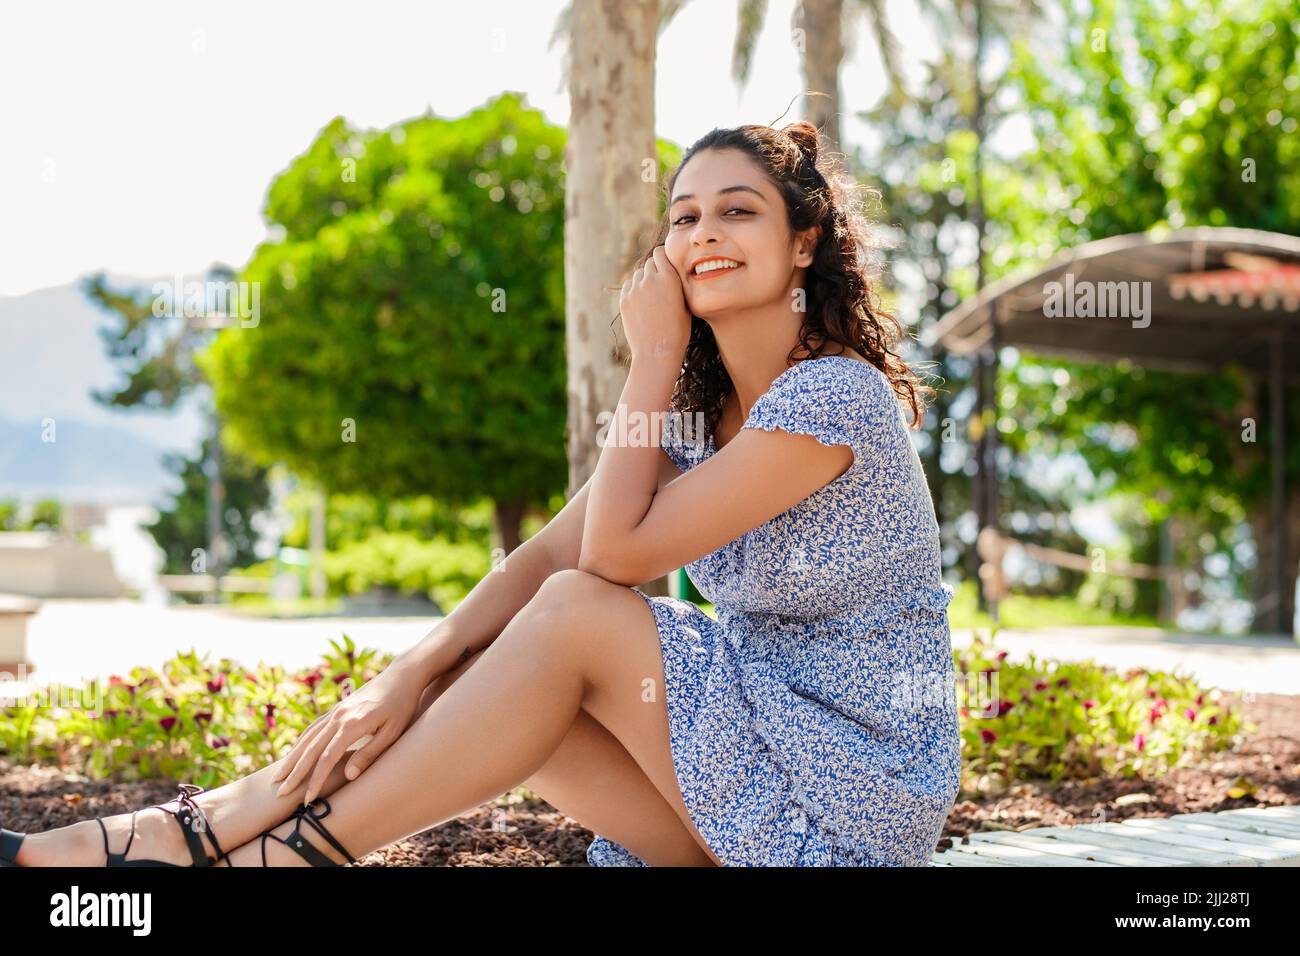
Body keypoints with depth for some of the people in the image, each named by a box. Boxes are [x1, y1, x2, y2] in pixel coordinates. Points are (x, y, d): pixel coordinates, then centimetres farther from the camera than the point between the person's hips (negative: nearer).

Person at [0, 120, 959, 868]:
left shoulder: (834, 393, -19)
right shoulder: (698, 407, 9)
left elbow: (615, 553, -17)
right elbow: (549, 552, -1)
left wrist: (653, 355, -10)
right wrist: (407, 677, -14)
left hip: (858, 799, -7)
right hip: (760, 747, 7)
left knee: (575, 617, -21)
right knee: (472, 673, -10)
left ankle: (271, 845, -15)